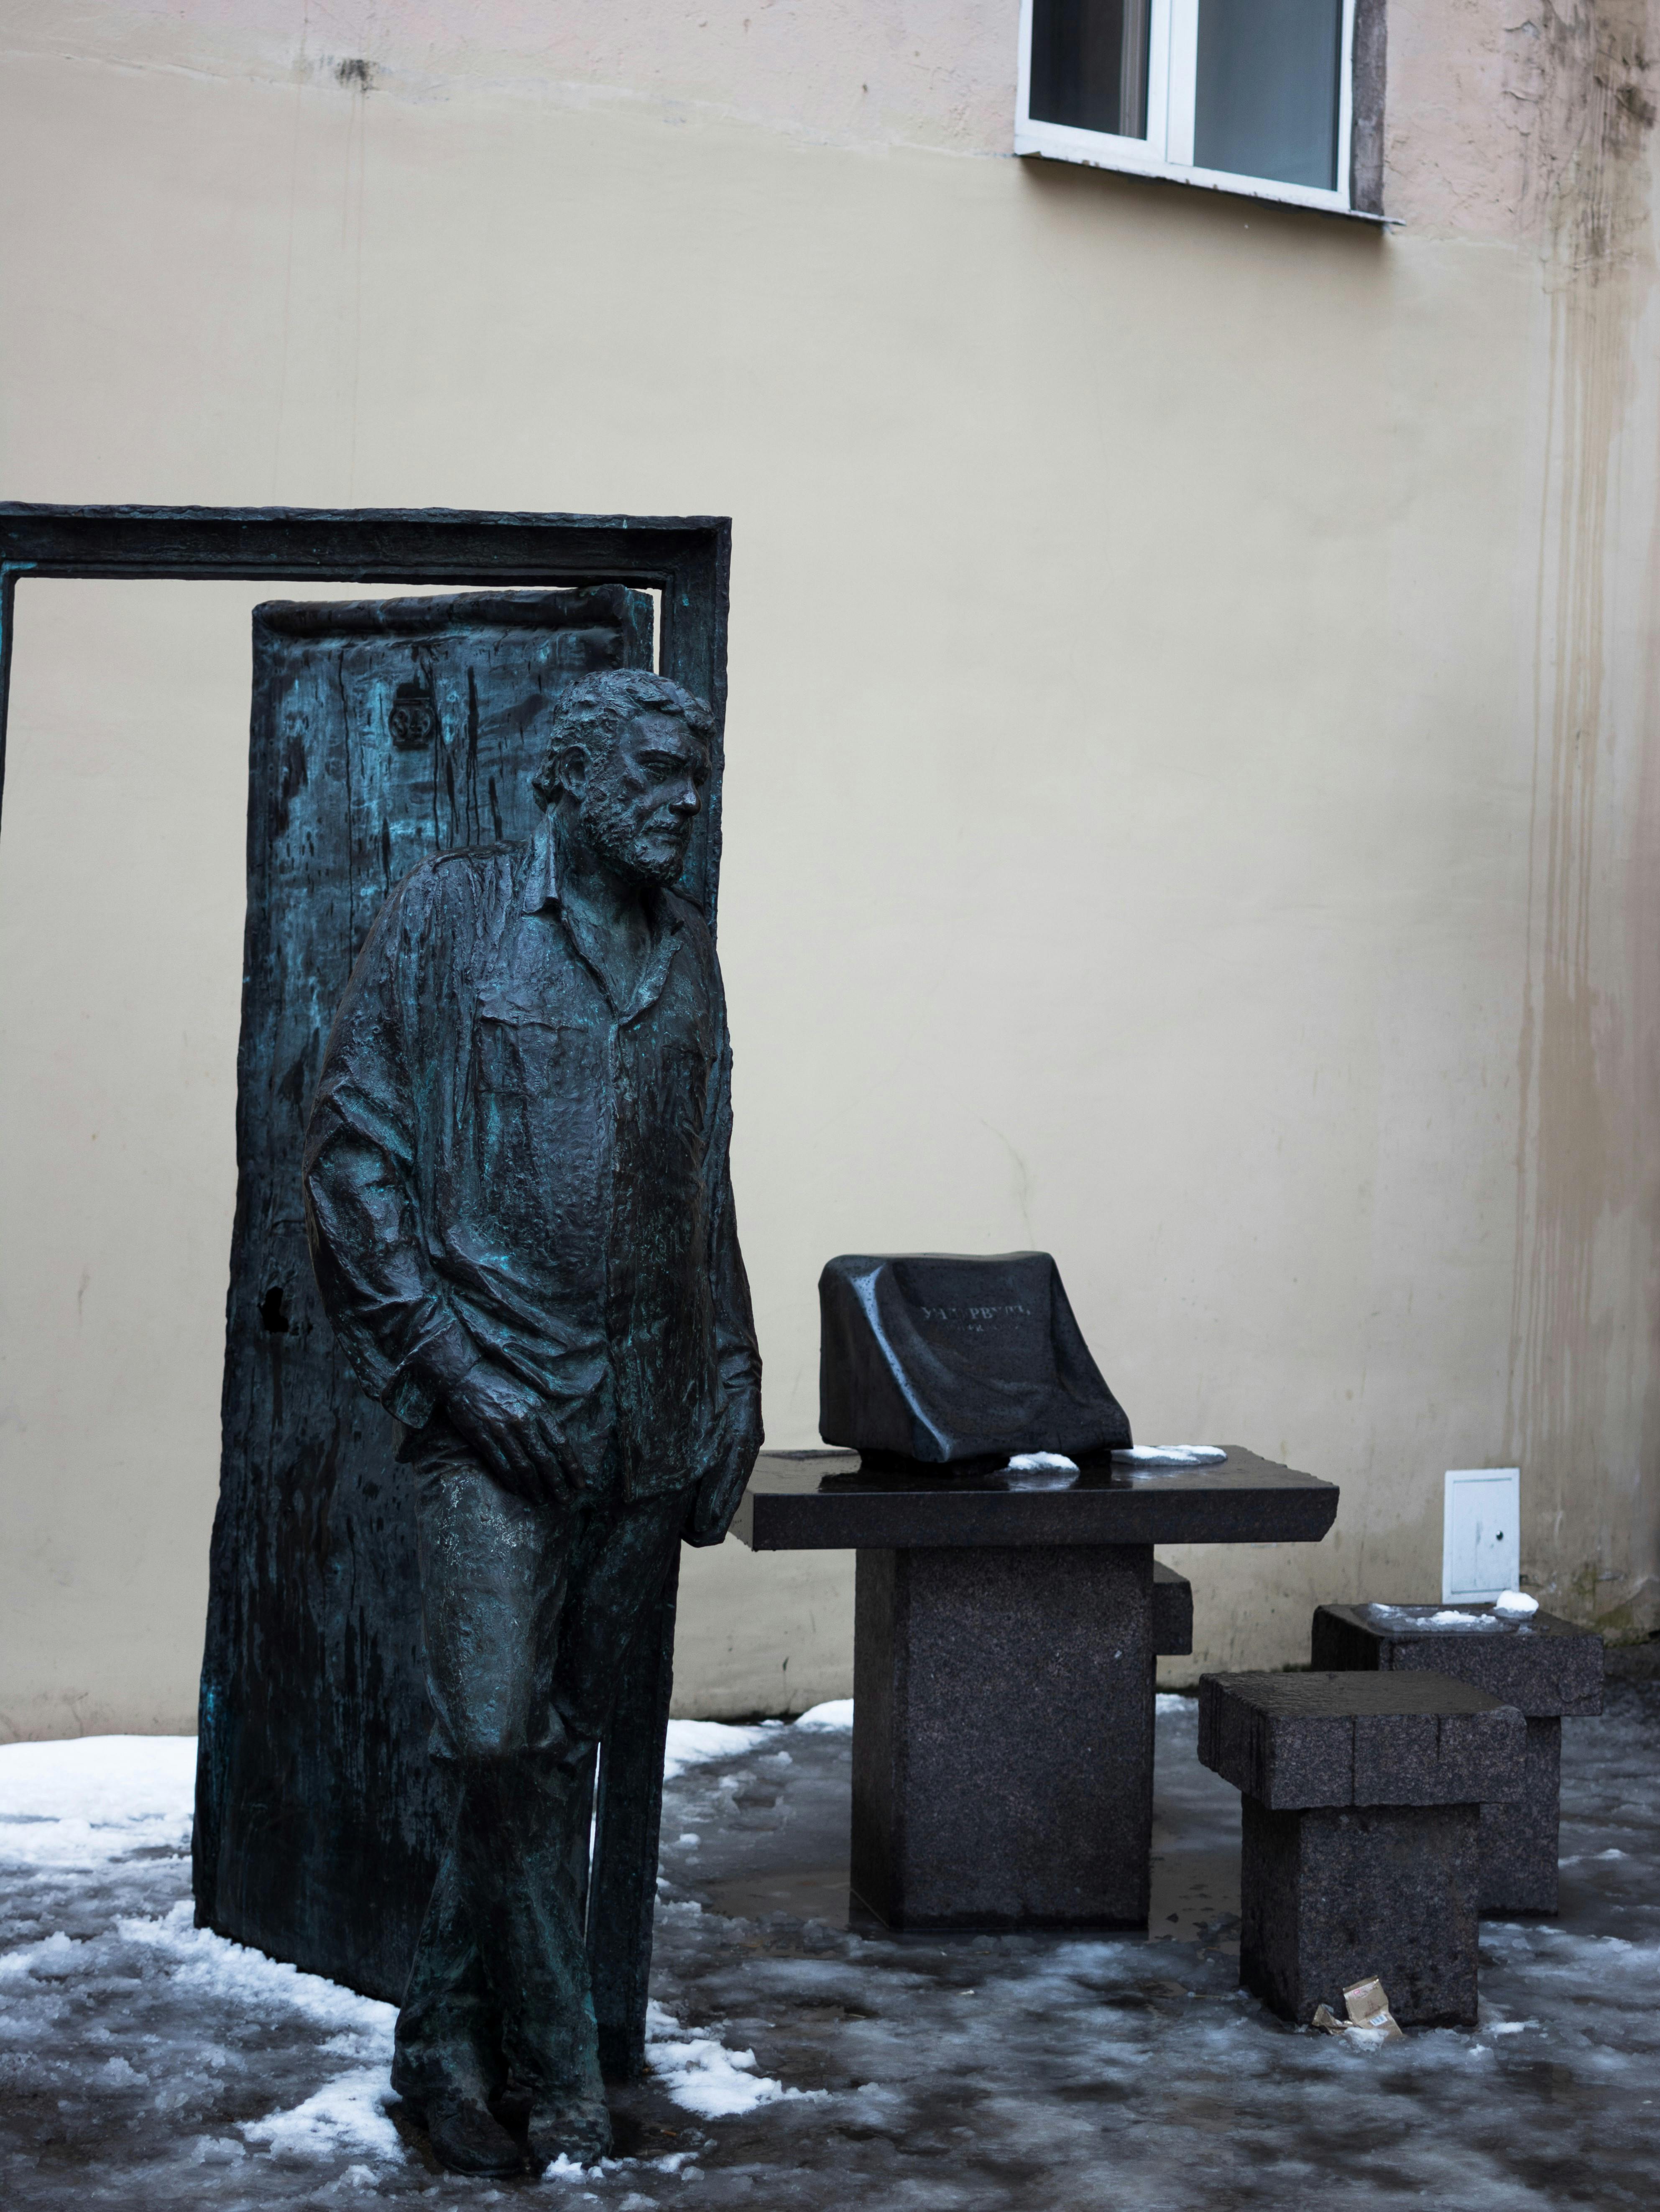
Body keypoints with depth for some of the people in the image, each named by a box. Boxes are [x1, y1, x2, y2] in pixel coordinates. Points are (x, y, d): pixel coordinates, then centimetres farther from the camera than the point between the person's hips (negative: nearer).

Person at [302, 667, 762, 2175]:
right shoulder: (448, 920, -1)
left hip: (647, 1430, 5)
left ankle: (451, 2040, 23)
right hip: (497, 1422, -5)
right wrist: (453, 1364, -12)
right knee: (502, 1743, -10)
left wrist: (732, 1396, 13)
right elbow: (352, 1157, -5)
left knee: (564, 1750, 9)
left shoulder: (686, 956, 14)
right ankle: (559, 2080, 5)